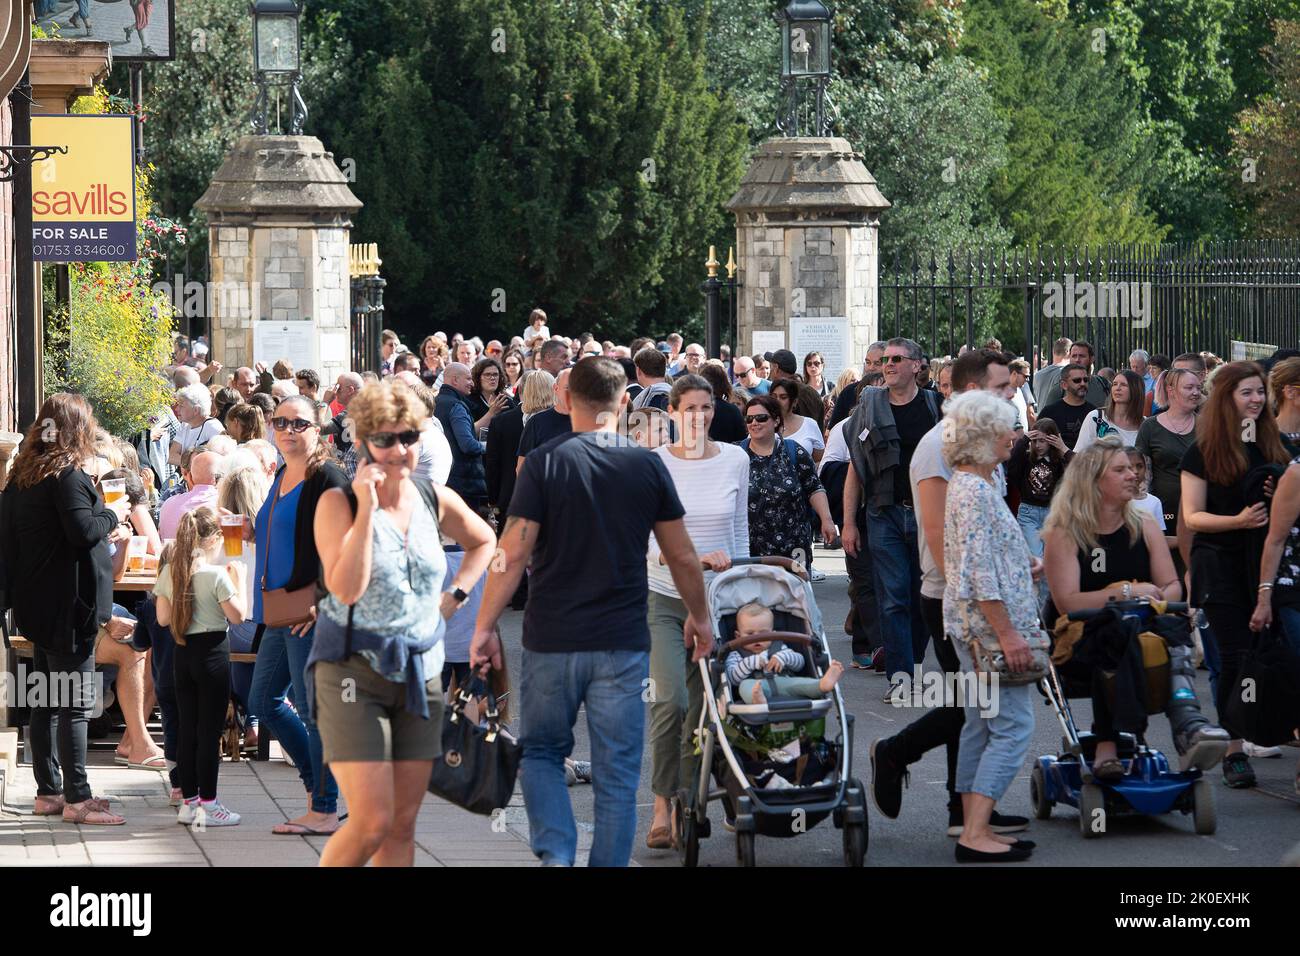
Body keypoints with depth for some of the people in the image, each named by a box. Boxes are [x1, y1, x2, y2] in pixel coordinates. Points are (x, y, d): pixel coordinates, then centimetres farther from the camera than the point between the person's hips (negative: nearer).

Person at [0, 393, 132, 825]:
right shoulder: (66, 474, -15)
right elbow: (83, 529, -26)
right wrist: (113, 515, -5)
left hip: (36, 604, 9)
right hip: (68, 603, -9)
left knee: (45, 702, 13)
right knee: (75, 703, -5)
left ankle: (49, 790, 20)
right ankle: (77, 800, -4)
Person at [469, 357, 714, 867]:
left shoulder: (544, 463, -7)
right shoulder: (648, 466, 0)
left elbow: (512, 554, -10)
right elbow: (682, 556, 8)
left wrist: (485, 627, -2)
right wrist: (700, 618, 23)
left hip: (552, 640, -1)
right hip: (623, 643, 1)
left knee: (541, 753, 15)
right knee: (617, 774, 8)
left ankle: (556, 854, -3)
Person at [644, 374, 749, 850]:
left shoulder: (735, 460, 4)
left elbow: (740, 530, 13)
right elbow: (648, 540, -8)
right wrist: (698, 557, -21)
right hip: (664, 599, -3)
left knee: (702, 705, 5)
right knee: (671, 699, -17)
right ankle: (662, 806, -8)